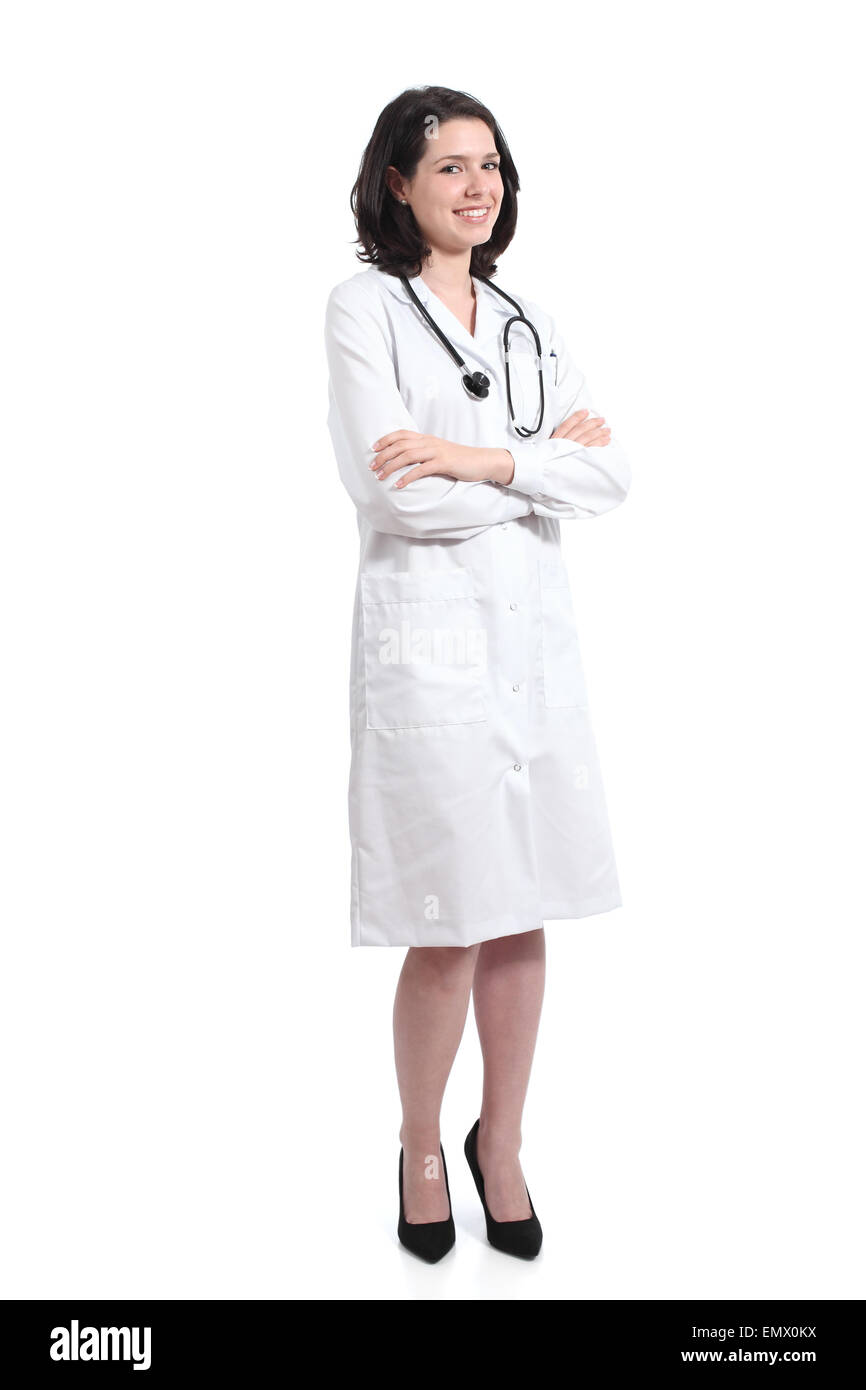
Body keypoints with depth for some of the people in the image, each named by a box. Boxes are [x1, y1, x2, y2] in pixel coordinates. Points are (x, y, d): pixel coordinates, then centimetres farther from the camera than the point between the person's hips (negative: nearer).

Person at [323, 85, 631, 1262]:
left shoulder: (525, 318, 15)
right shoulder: (364, 307, -1)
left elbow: (611, 474, 3)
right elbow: (393, 494, -14)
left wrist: (480, 459, -12)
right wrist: (542, 463, -5)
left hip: (536, 634, 5)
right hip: (427, 635, -5)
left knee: (523, 914, 9)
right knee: (448, 931, -1)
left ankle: (501, 1143, 28)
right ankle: (422, 1146, 24)